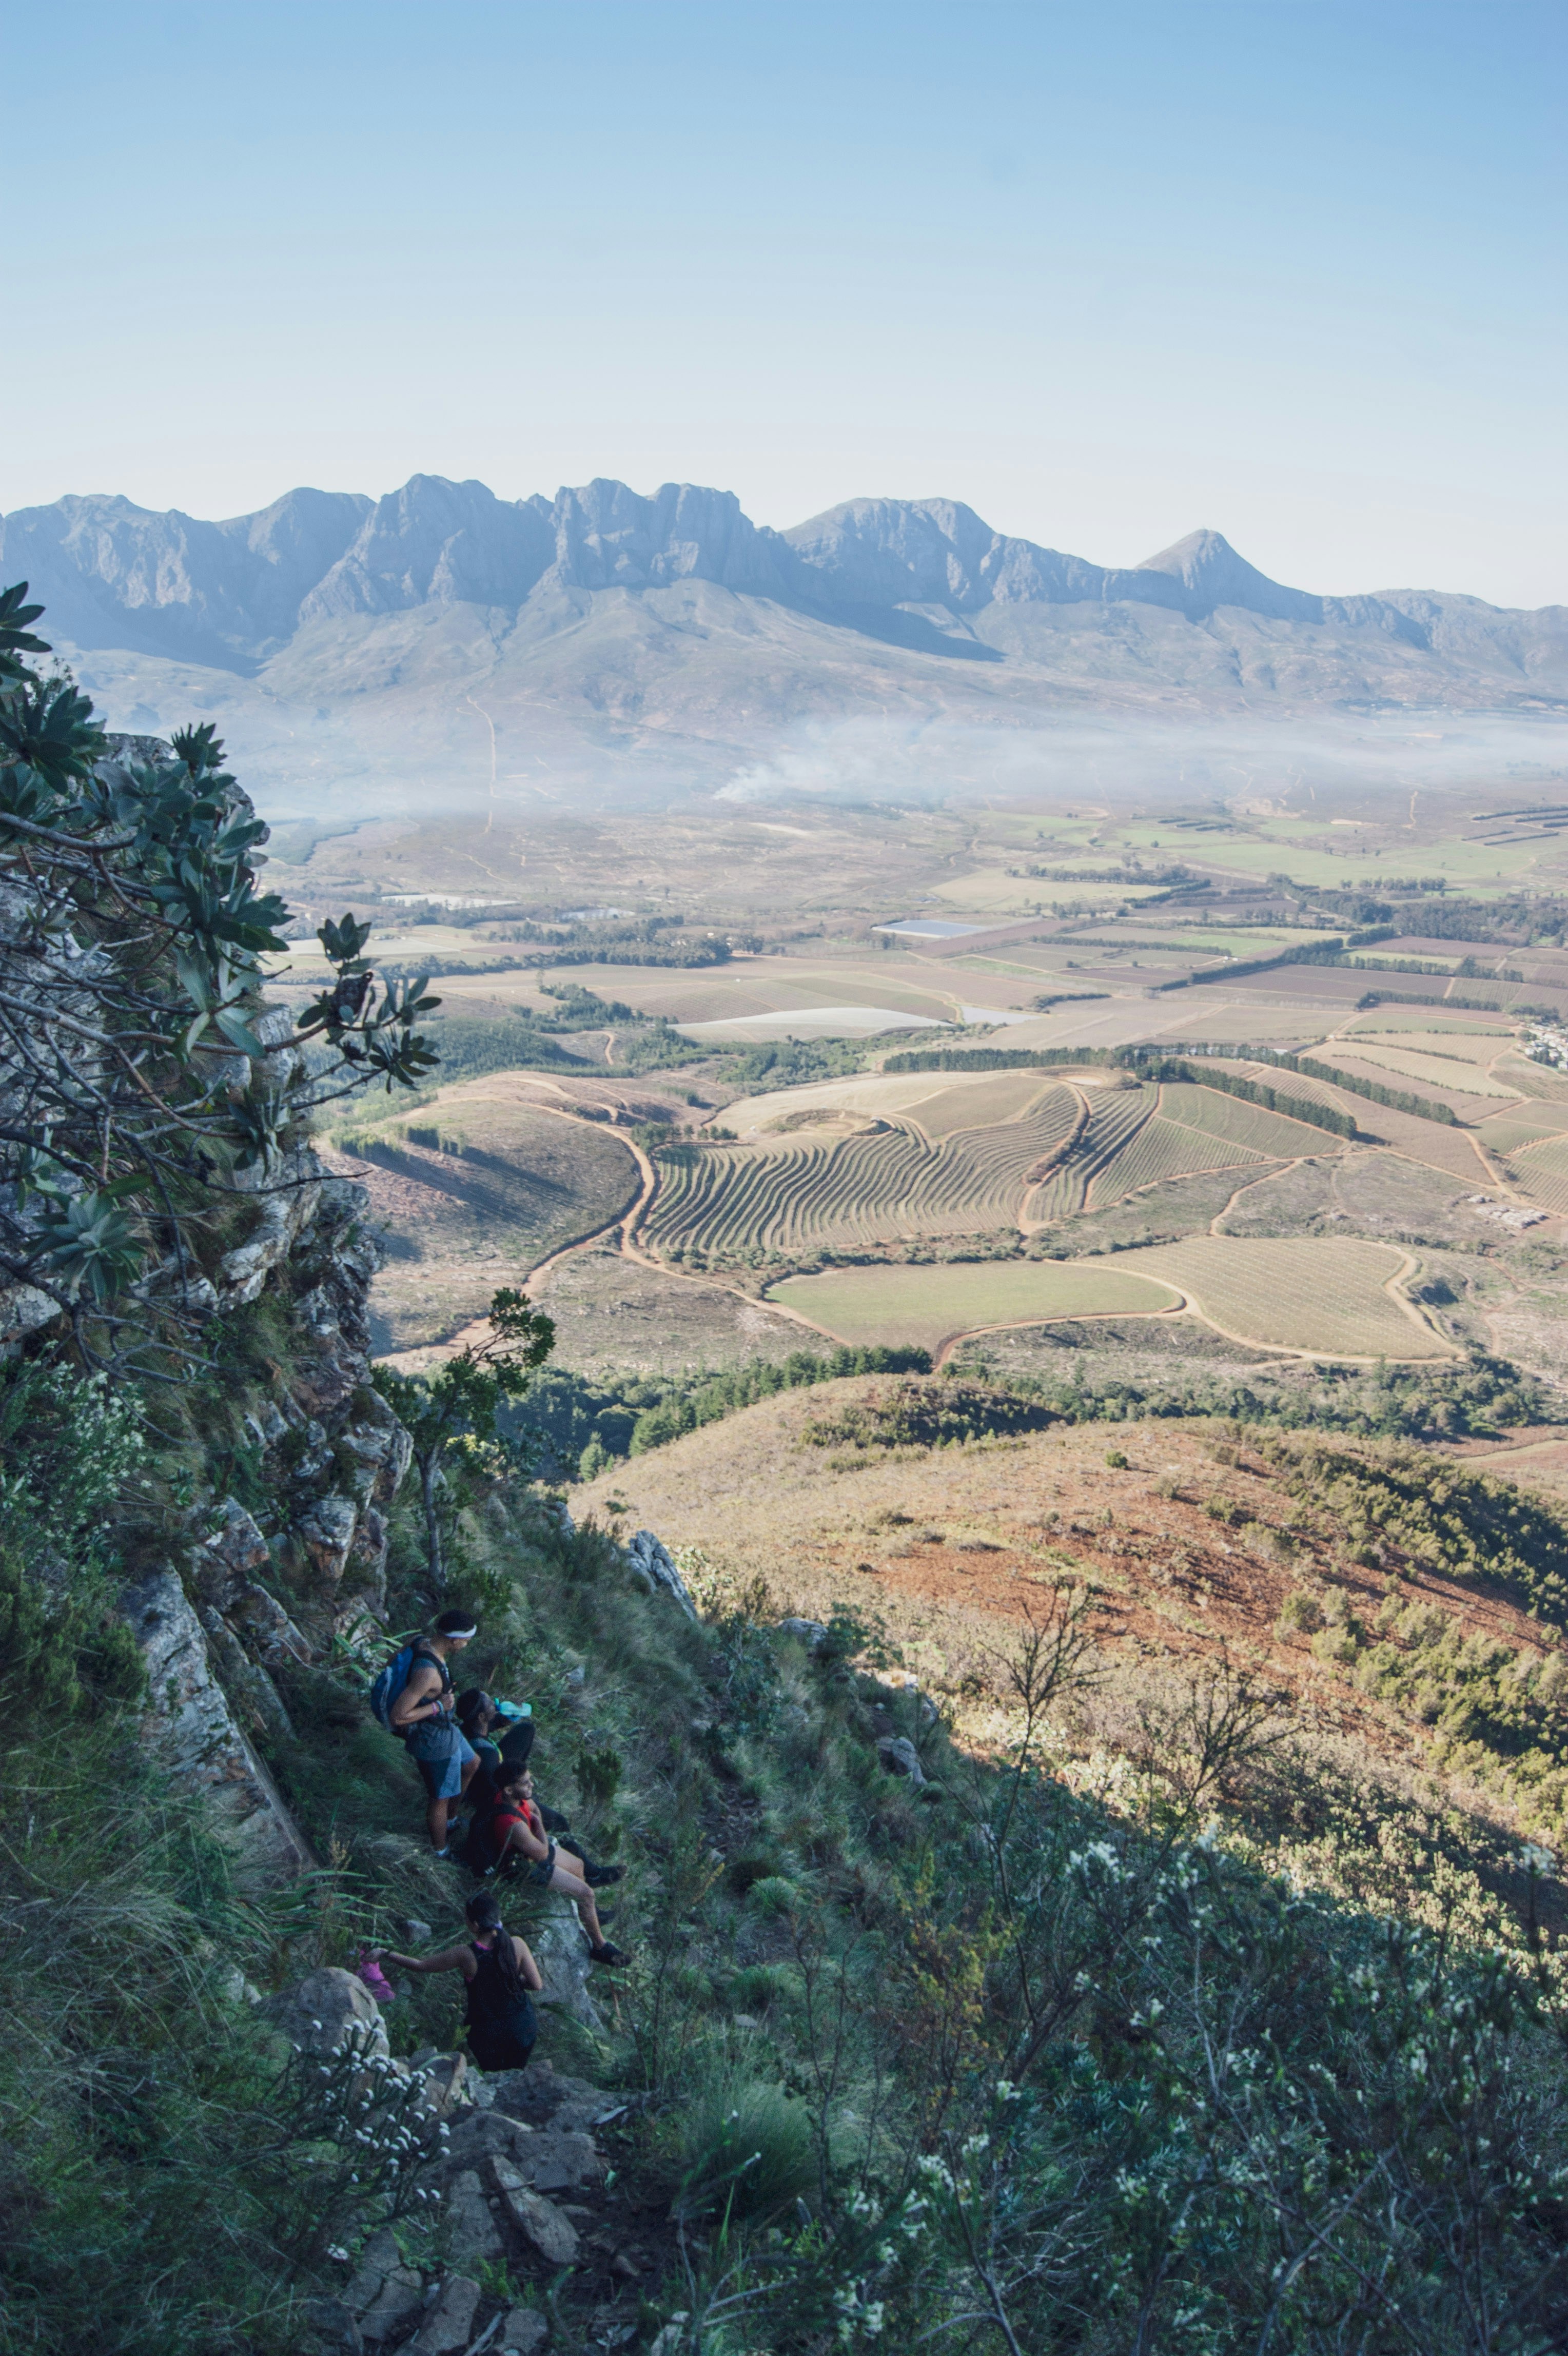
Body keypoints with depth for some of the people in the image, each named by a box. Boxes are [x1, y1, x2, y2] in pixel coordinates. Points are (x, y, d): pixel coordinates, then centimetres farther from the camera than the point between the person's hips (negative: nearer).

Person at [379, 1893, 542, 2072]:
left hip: (487, 2034, -2)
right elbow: (537, 1984, -13)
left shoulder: (465, 1956, -25)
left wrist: (386, 1954, 0)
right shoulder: (517, 1945, -21)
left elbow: (420, 1966, -13)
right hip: (522, 2028, 2)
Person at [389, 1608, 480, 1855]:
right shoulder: (428, 1672, -38)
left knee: (472, 1762, 30)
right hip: (435, 1742, -9)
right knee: (440, 1798, 14)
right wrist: (438, 1706, -26)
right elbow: (397, 1716, -37)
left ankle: (448, 1818, 47)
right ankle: (441, 1851, 37)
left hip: (445, 1727, 9)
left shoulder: (423, 1643, -11)